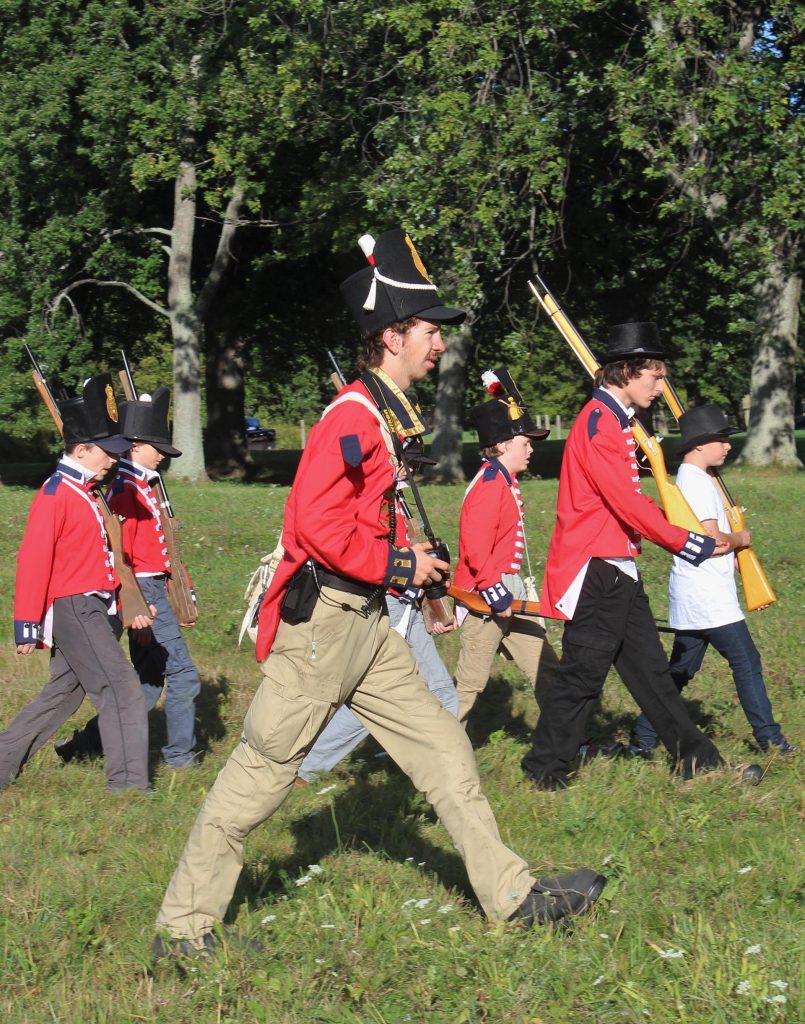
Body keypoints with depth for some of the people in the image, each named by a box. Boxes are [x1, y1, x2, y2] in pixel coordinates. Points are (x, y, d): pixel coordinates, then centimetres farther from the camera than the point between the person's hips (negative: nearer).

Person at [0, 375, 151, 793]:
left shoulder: (87, 492, 15)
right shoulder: (55, 495, -14)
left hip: (96, 609, 10)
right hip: (74, 609, -10)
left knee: (63, 694, 15)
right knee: (123, 690, -11)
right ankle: (128, 785, -9)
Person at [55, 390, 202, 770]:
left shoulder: (143, 486, 16)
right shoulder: (125, 488, -15)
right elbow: (119, 555, -20)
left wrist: (175, 600, 19)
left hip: (155, 588, 10)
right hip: (145, 592, -10)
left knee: (150, 678, 13)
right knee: (183, 674, -5)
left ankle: (87, 743, 16)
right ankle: (180, 754, 5)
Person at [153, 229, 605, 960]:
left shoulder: (389, 416, 14)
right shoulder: (353, 416, -16)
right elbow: (317, 522, -24)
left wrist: (418, 567, 11)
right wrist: (400, 565, -15)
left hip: (366, 623, 10)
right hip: (321, 621, -10)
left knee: (441, 746, 10)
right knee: (265, 769, -3)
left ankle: (513, 896, 16)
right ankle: (184, 927, 7)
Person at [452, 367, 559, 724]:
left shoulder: (504, 481, 11)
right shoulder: (489, 484, -17)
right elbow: (476, 548, -22)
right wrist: (496, 595, -21)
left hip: (509, 591, 10)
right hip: (486, 594, -10)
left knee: (545, 667, 10)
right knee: (470, 681, -4)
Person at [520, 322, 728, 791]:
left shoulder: (617, 421, 16)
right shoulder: (598, 421, -16)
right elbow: (626, 502, -23)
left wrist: (690, 532, 9)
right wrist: (686, 542, -21)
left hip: (620, 568, 10)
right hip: (595, 570, -10)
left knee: (650, 666, 13)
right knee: (584, 673, -4)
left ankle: (697, 759, 18)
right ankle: (545, 769, 5)